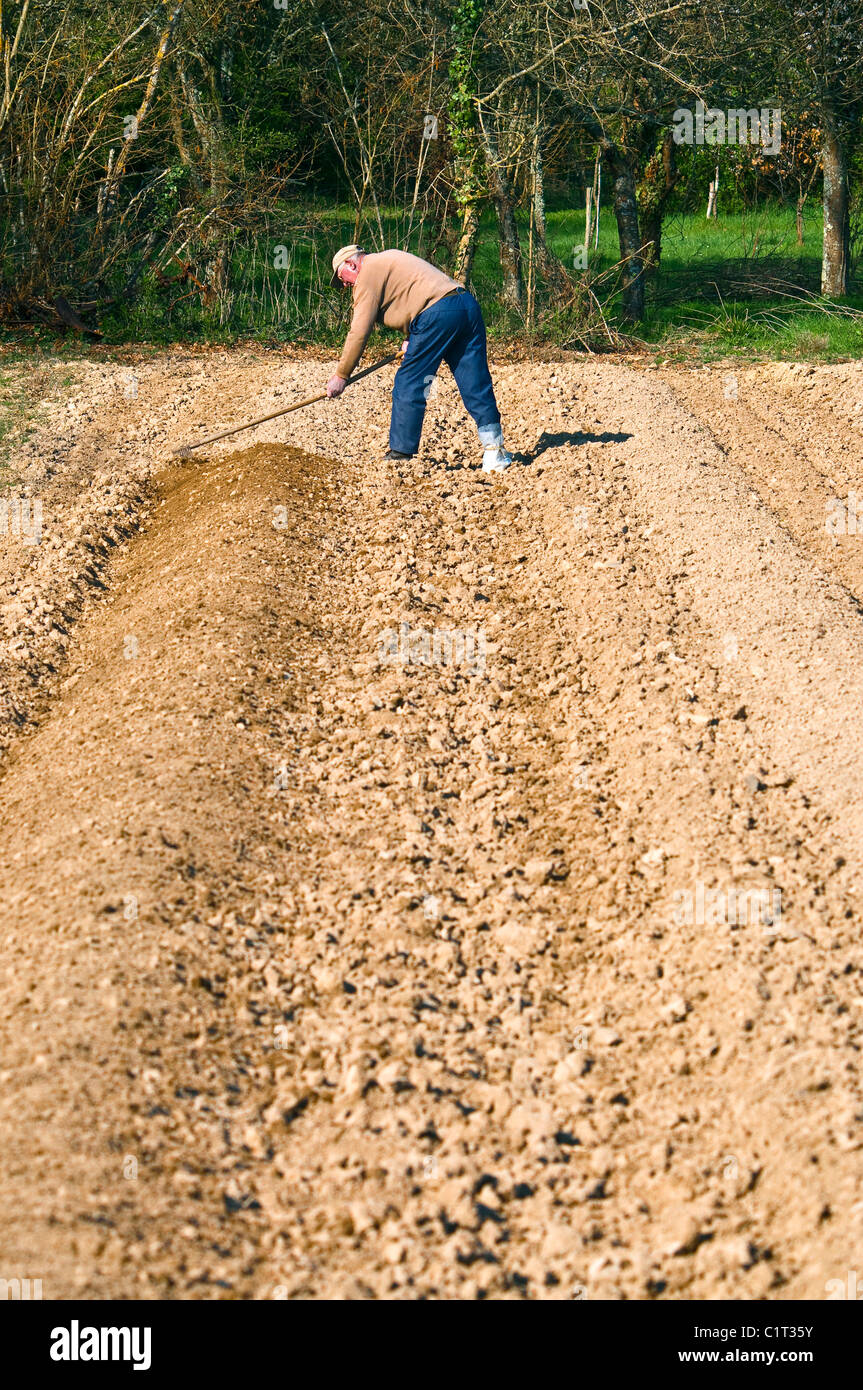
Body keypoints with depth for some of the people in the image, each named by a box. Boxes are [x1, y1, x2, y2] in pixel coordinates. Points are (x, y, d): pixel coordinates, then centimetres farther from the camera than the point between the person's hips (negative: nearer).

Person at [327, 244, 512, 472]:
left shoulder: (368, 274, 5)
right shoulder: (389, 260, 33)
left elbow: (359, 331, 1)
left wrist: (341, 375, 6)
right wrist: (410, 338, 21)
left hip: (437, 315, -9)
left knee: (408, 386, 1)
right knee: (476, 384, 5)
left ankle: (400, 455, 4)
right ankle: (494, 451, 3)